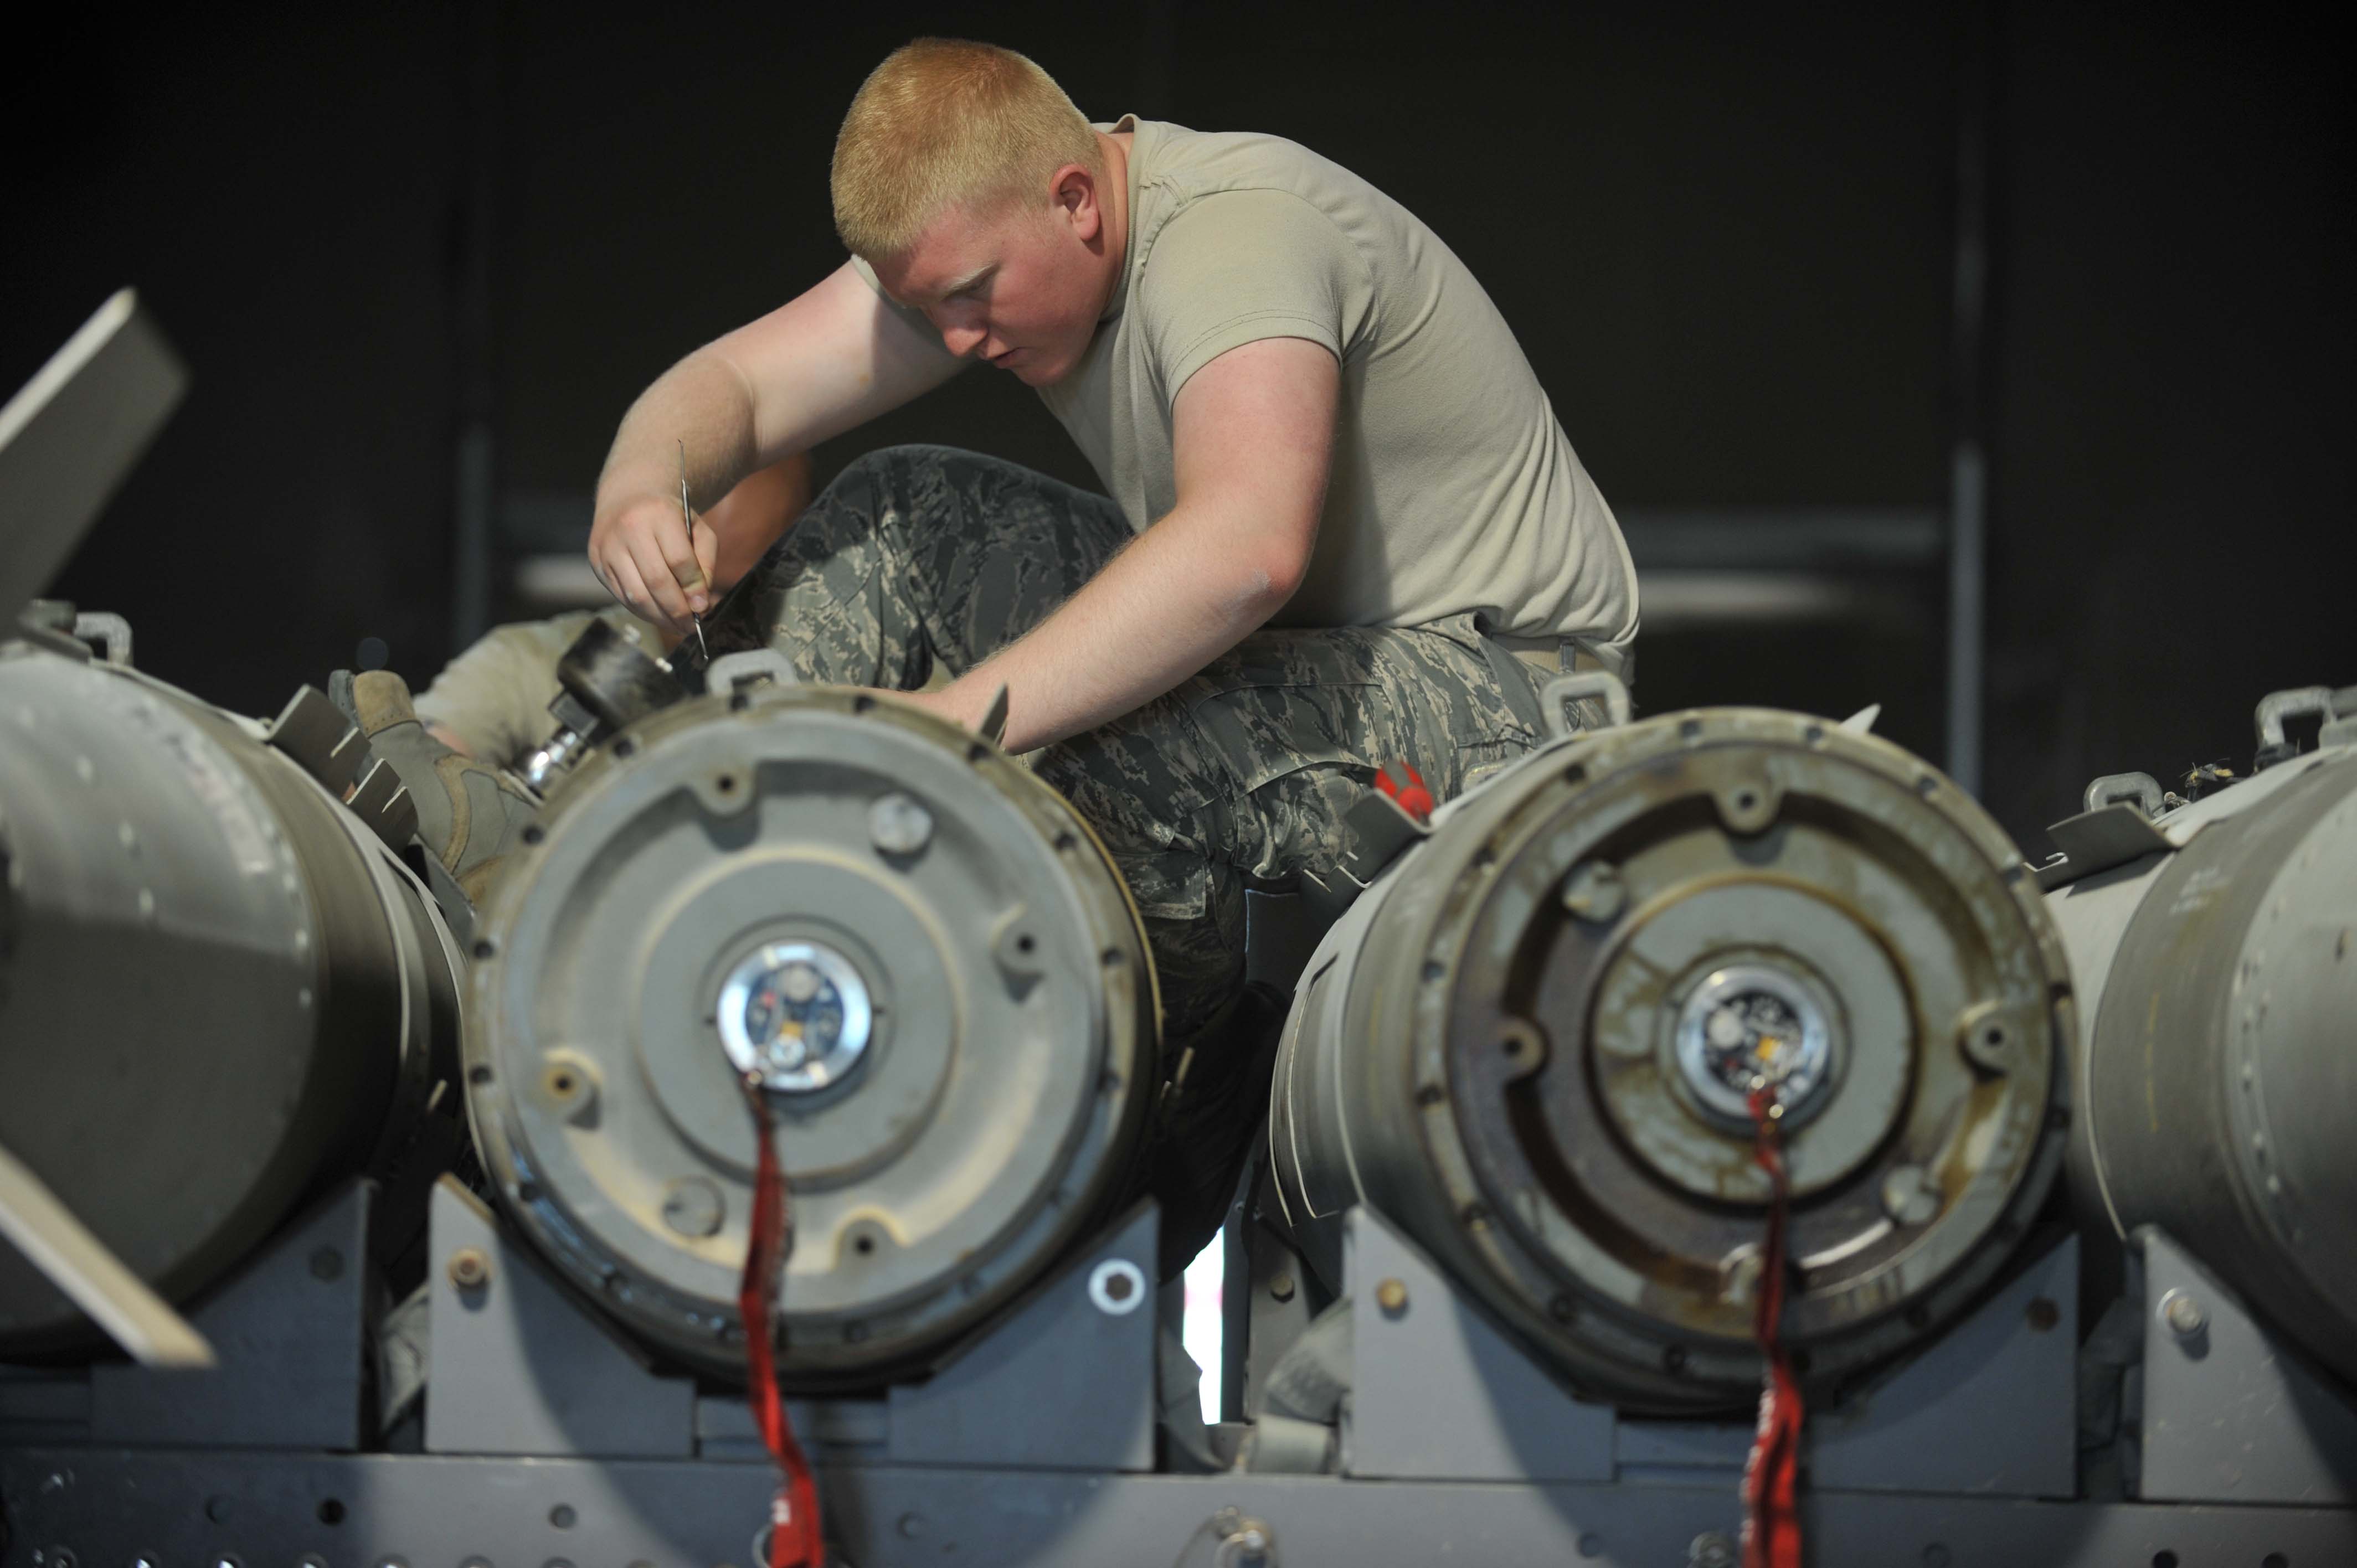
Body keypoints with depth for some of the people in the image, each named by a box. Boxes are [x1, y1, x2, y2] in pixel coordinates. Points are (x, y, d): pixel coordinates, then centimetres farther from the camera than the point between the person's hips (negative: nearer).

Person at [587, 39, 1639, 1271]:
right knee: (894, 516, 1)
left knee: (1093, 763, -35)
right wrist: (638, 495, -25)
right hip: (1283, 634, 9)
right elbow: (732, 384, -1)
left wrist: (954, 721, -45)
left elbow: (1245, 553, -43)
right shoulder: (978, 232, -2)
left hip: (1509, 681, -9)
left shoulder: (1234, 230, -27)